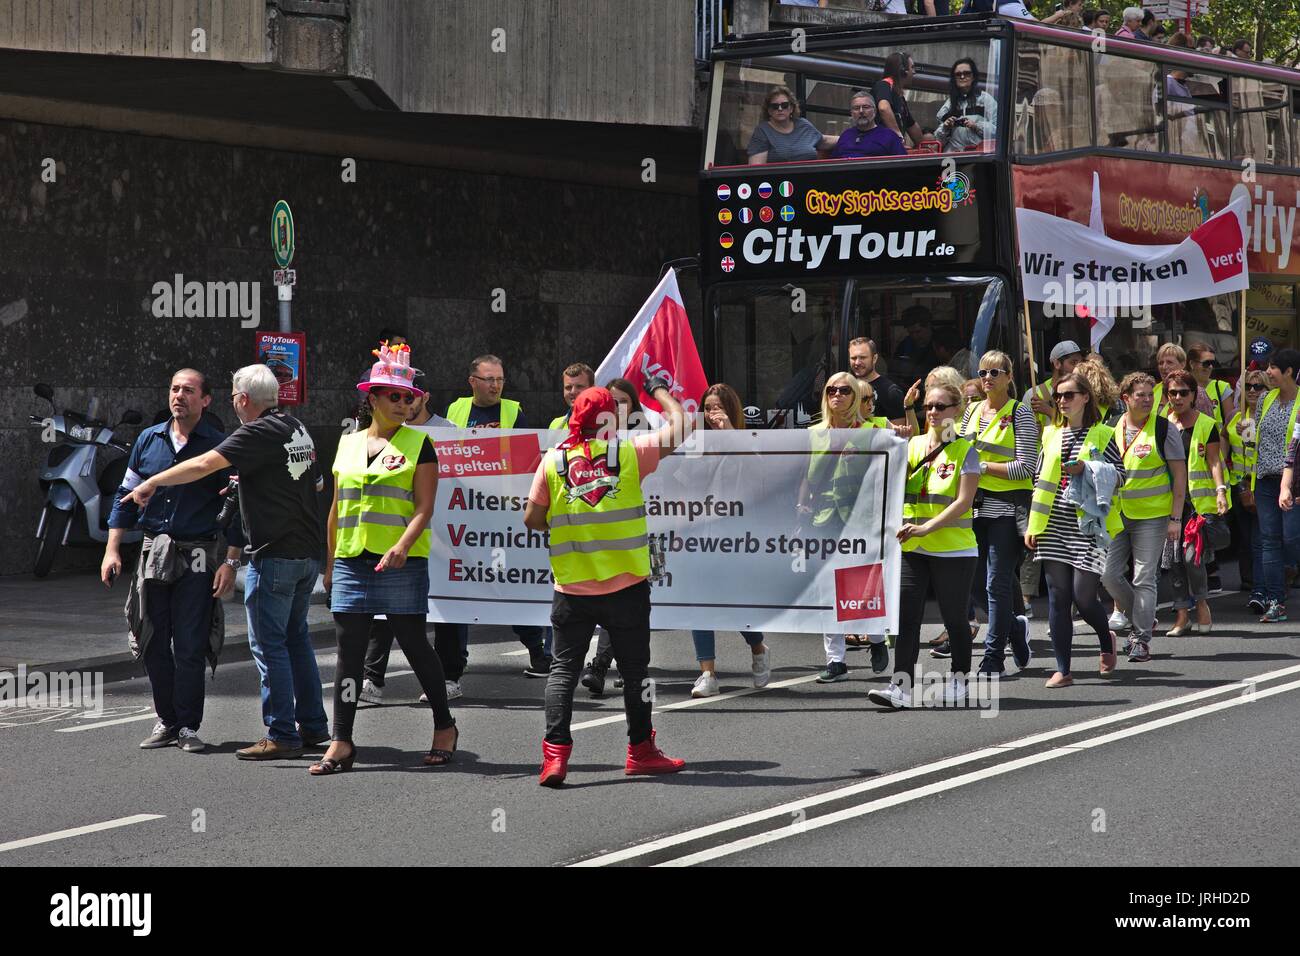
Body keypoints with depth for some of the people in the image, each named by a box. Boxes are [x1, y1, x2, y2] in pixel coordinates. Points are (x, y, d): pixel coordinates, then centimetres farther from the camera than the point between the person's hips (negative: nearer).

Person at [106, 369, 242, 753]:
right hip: (152, 554, 4)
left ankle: (188, 726, 3)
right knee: (154, 644, 5)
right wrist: (112, 550, 7)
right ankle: (167, 720, 16)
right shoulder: (148, 440, 9)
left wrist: (231, 562, -7)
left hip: (197, 557, -4)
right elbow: (126, 496, 14)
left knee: (190, 647, -5)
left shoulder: (219, 446, -1)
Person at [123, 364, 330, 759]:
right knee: (296, 638, 17)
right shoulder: (298, 429, 13)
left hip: (275, 555, -9)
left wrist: (151, 483, -15)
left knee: (268, 644, -4)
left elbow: (204, 465, -24)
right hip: (309, 549, 9)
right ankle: (313, 725, 19)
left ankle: (282, 735, -5)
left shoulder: (259, 433, -14)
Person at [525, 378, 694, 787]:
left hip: (572, 588, 1)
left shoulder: (554, 460, -2)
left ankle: (555, 753, -6)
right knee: (634, 668, 13)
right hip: (626, 584, -1)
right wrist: (661, 391, 17)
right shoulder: (630, 453, -5)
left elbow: (532, 519, 2)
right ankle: (640, 750, 23)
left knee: (564, 668, 7)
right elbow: (681, 428, 2)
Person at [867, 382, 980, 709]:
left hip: (954, 550, -4)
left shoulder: (965, 451, -4)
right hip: (913, 548, 4)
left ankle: (958, 681, 22)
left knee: (954, 618, 7)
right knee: (907, 617, -6)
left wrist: (925, 528, -21)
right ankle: (901, 686, -11)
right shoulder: (913, 445, 9)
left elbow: (964, 501, -13)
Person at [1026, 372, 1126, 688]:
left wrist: (1087, 469, -16)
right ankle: (1062, 670, 4)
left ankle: (1106, 641, 24)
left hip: (1089, 527, -4)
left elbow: (1120, 476, 0)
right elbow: (1039, 481, 17)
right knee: (1058, 598, 0)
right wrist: (1031, 525, 11)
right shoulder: (1051, 435, 13)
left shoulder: (1101, 435, 1)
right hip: (1054, 528, 4)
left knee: (1083, 596, -8)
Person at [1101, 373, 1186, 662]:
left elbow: (1180, 476, -4)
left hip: (1152, 516, -4)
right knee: (1109, 574, 0)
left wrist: (1175, 519, -10)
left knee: (1144, 579, -6)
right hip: (1116, 515, 4)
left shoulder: (1164, 429, -4)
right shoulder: (1111, 429, 7)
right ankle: (1137, 618, 23)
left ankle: (1141, 639, -1)